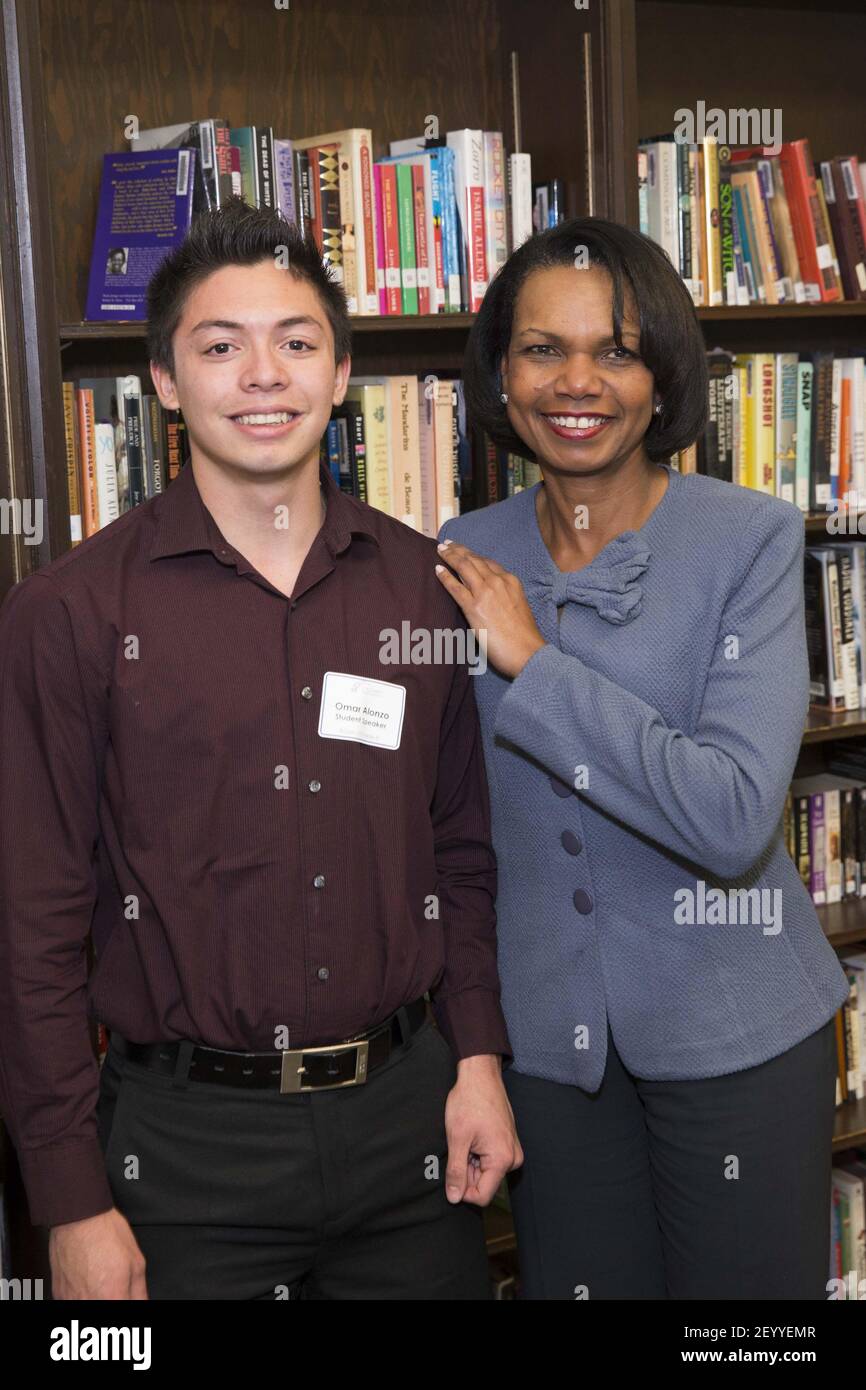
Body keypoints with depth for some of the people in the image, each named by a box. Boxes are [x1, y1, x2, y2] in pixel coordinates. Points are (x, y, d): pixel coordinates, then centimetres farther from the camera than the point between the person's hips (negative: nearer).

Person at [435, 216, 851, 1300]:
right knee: (575, 1285, 16)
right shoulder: (466, 560, -1)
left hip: (730, 1029, -3)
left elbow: (735, 818, -24)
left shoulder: (751, 541, -12)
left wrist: (533, 661, -21)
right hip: (545, 1031, 3)